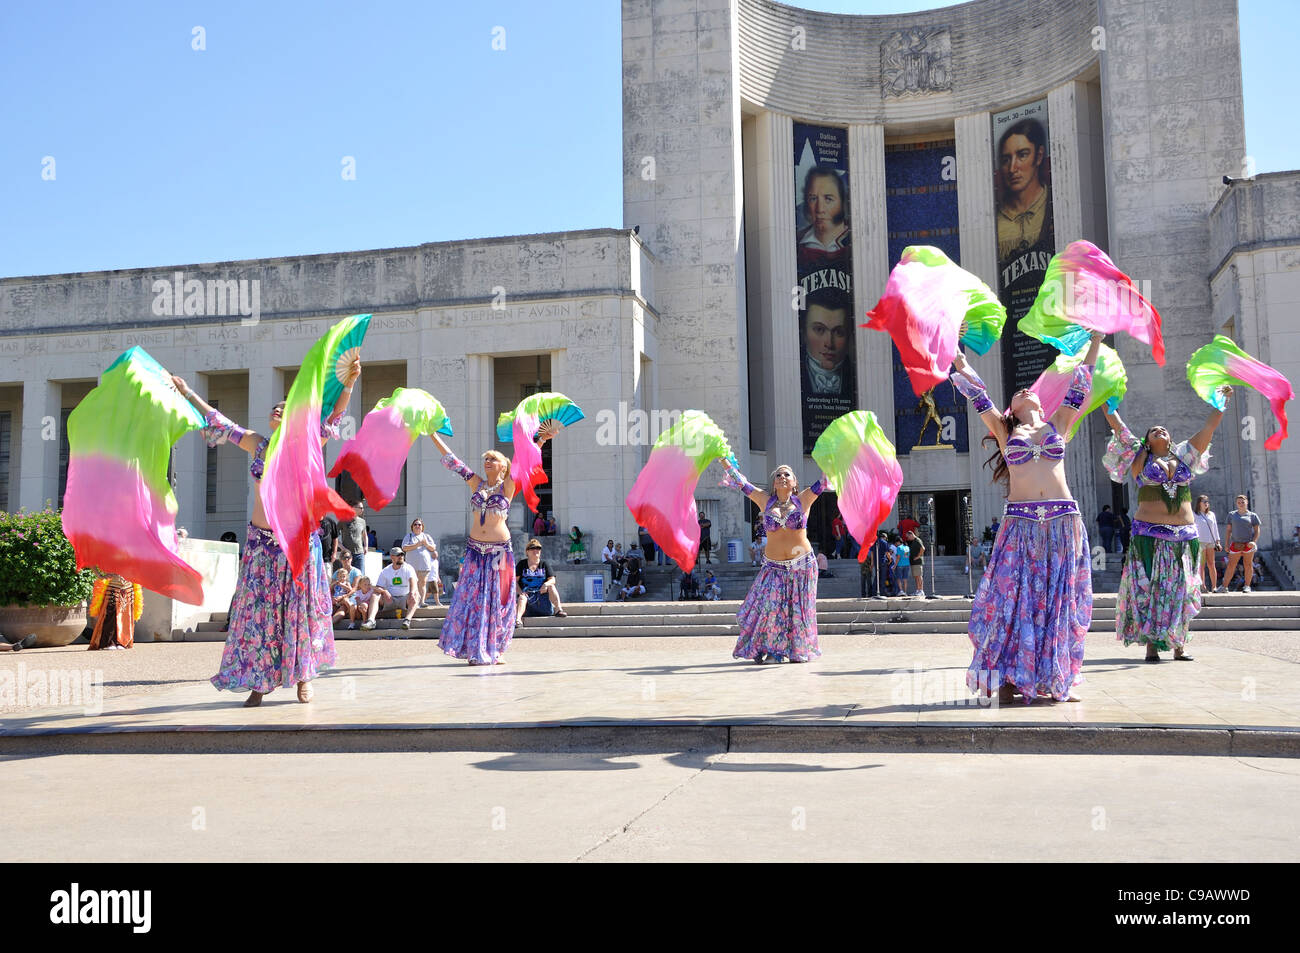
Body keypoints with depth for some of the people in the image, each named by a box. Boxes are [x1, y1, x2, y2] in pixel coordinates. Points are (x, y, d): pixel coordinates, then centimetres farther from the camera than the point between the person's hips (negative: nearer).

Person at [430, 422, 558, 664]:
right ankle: (476, 651, 8)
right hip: (475, 549, 3)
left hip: (500, 550, -3)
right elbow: (451, 459, 9)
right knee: (472, 597, 1)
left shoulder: (507, 486, 1)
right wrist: (432, 433, 9)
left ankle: (494, 651, 12)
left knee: (497, 599, 2)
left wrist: (542, 439, -22)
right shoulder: (476, 483, 8)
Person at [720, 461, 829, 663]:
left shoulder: (802, 500, 4)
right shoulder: (766, 501, 6)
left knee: (799, 609, 2)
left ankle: (800, 651, 15)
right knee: (768, 606, -8)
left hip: (802, 565, -1)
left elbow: (823, 481, 1)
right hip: (774, 567, 1)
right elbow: (741, 482, 6)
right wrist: (723, 459, 2)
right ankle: (770, 650, 4)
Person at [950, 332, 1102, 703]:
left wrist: (1096, 339, 23)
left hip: (1063, 521, 2)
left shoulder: (1057, 424, 16)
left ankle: (1057, 679, 10)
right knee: (1015, 597, -4)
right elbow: (976, 393, 12)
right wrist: (955, 349, 13)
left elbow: (1080, 385, 20)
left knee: (1060, 599, 2)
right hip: (1021, 523, -1)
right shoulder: (1004, 431, 12)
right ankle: (1008, 679, 1)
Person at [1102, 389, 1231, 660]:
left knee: (1180, 592, 4)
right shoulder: (1140, 457, 7)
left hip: (1185, 535, 3)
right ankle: (1151, 644, -1)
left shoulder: (1184, 456, 14)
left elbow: (1209, 427, 16)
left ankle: (1177, 645, 10)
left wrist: (1222, 400, 16)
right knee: (1148, 589, -5)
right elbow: (1117, 425, 3)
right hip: (1149, 534, -3)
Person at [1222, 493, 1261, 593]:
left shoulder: (1252, 515, 5)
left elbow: (1257, 530, 4)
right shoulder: (1232, 515, 11)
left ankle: (1247, 586, 10)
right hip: (1236, 544, 1)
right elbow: (1229, 530, 11)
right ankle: (1224, 587, -3)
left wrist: (1254, 541, -12)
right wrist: (1227, 544, 6)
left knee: (1248, 565, 2)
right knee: (1230, 565, -2)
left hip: (1248, 544, -1)